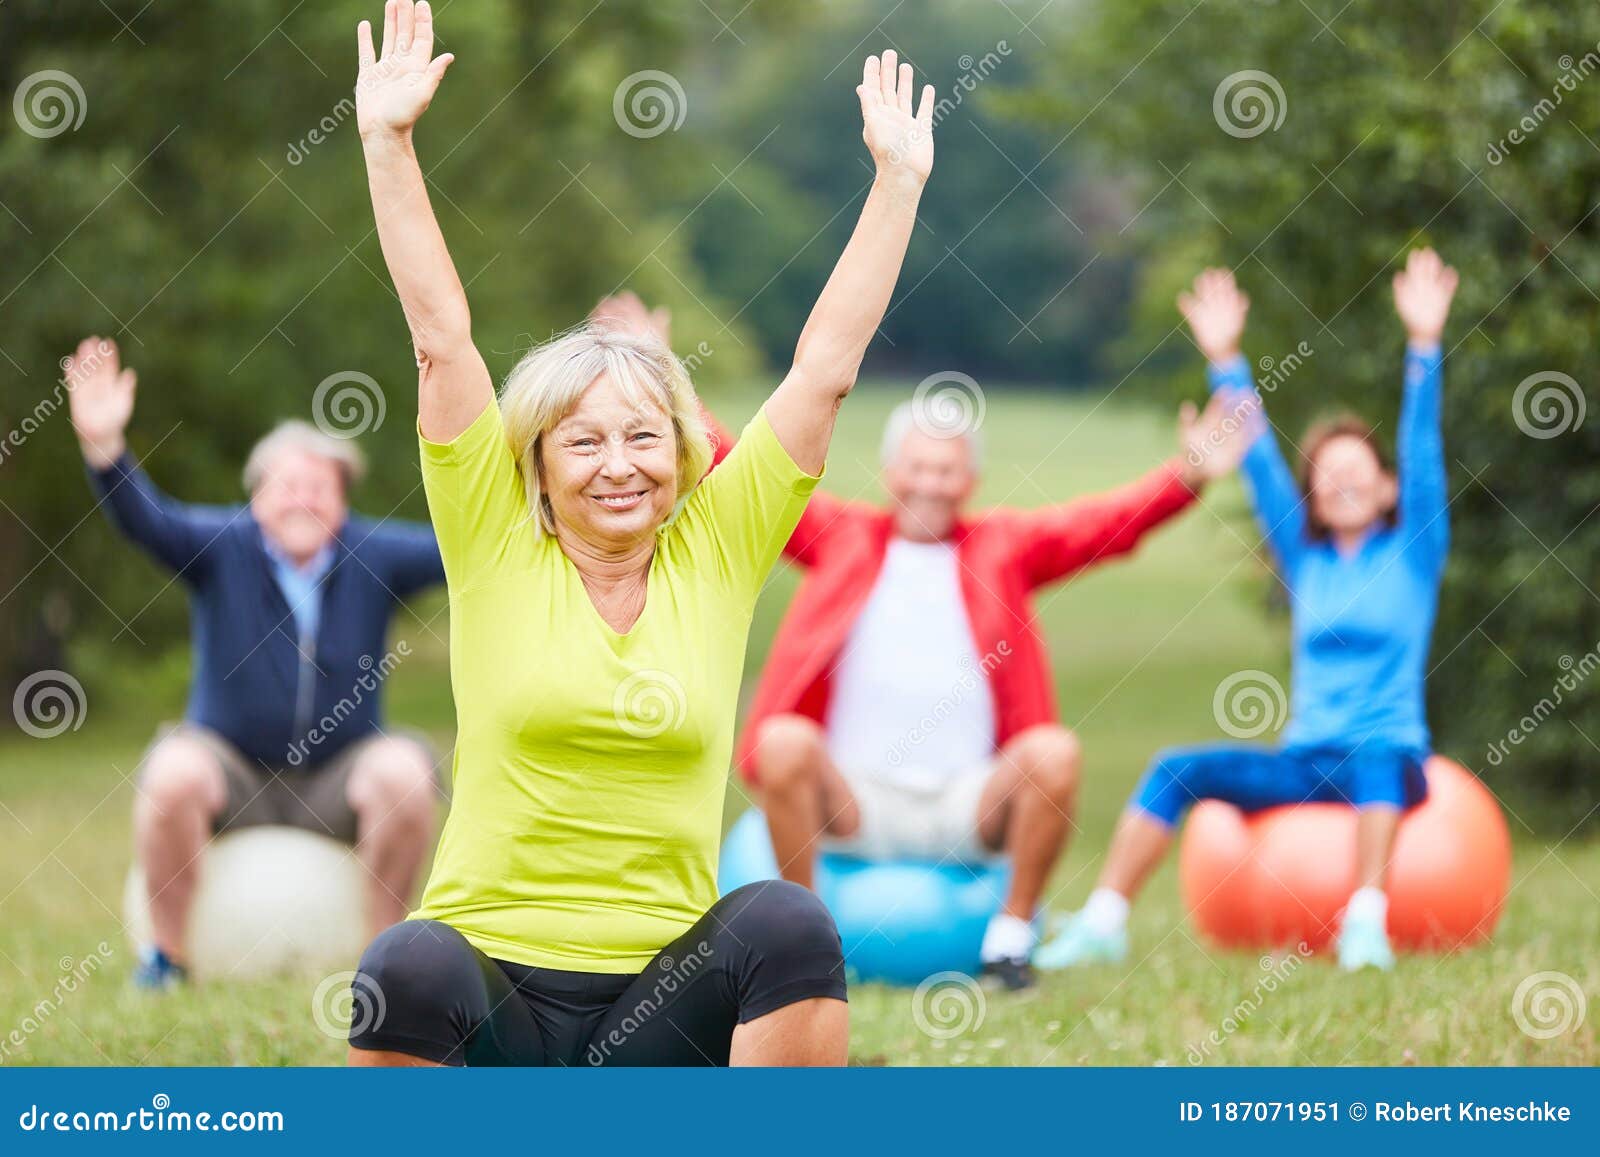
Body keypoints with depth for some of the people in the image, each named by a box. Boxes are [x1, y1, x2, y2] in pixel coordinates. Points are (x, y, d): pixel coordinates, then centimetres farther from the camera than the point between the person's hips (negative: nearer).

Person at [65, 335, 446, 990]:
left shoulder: (373, 557, -3)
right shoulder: (222, 547, -7)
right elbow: (145, 520, -22)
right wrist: (104, 447, -42)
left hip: (337, 782, 1)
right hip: (232, 769, -1)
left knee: (405, 770, -30)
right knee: (172, 771, -32)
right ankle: (167, 951, -13)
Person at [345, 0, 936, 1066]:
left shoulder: (715, 556, 7)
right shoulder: (497, 550, 4)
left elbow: (828, 367, 8)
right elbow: (442, 338, 0)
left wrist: (899, 178, 8)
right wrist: (387, 142, -3)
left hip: (663, 1002, 2)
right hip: (492, 991, -2)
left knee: (786, 924, -28)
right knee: (413, 969, -34)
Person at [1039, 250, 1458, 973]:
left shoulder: (1412, 554, 7)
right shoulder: (1305, 561, 16)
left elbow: (1422, 452, -3)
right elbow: (1261, 465, 13)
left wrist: (1423, 344, -13)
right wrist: (1226, 363, 8)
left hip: (1390, 758, -4)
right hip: (1303, 760, 4)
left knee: (1373, 756, -40)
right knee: (1177, 770, -19)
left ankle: (1367, 922, -51)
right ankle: (1103, 923, -26)